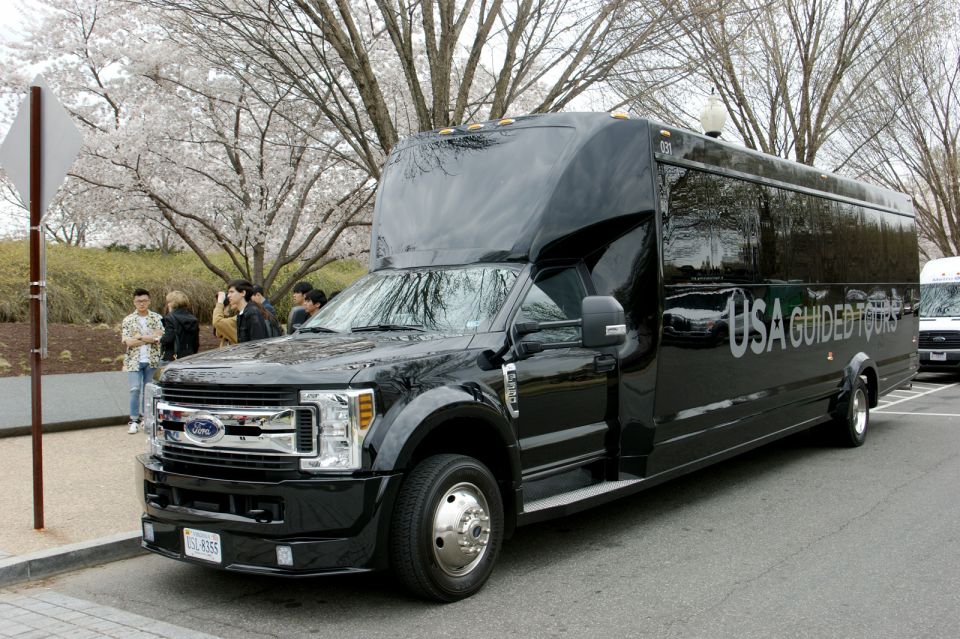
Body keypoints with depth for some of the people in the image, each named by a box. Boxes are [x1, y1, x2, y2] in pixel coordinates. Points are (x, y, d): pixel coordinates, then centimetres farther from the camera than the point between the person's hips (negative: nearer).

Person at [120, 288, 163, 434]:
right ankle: (134, 420, 1)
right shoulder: (128, 320, 2)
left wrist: (139, 337, -13)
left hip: (152, 360, 1)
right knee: (135, 389, -6)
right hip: (134, 360, -1)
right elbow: (128, 342, -9)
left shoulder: (157, 318, 3)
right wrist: (150, 337, -12)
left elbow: (159, 338, -10)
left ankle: (145, 416, 21)